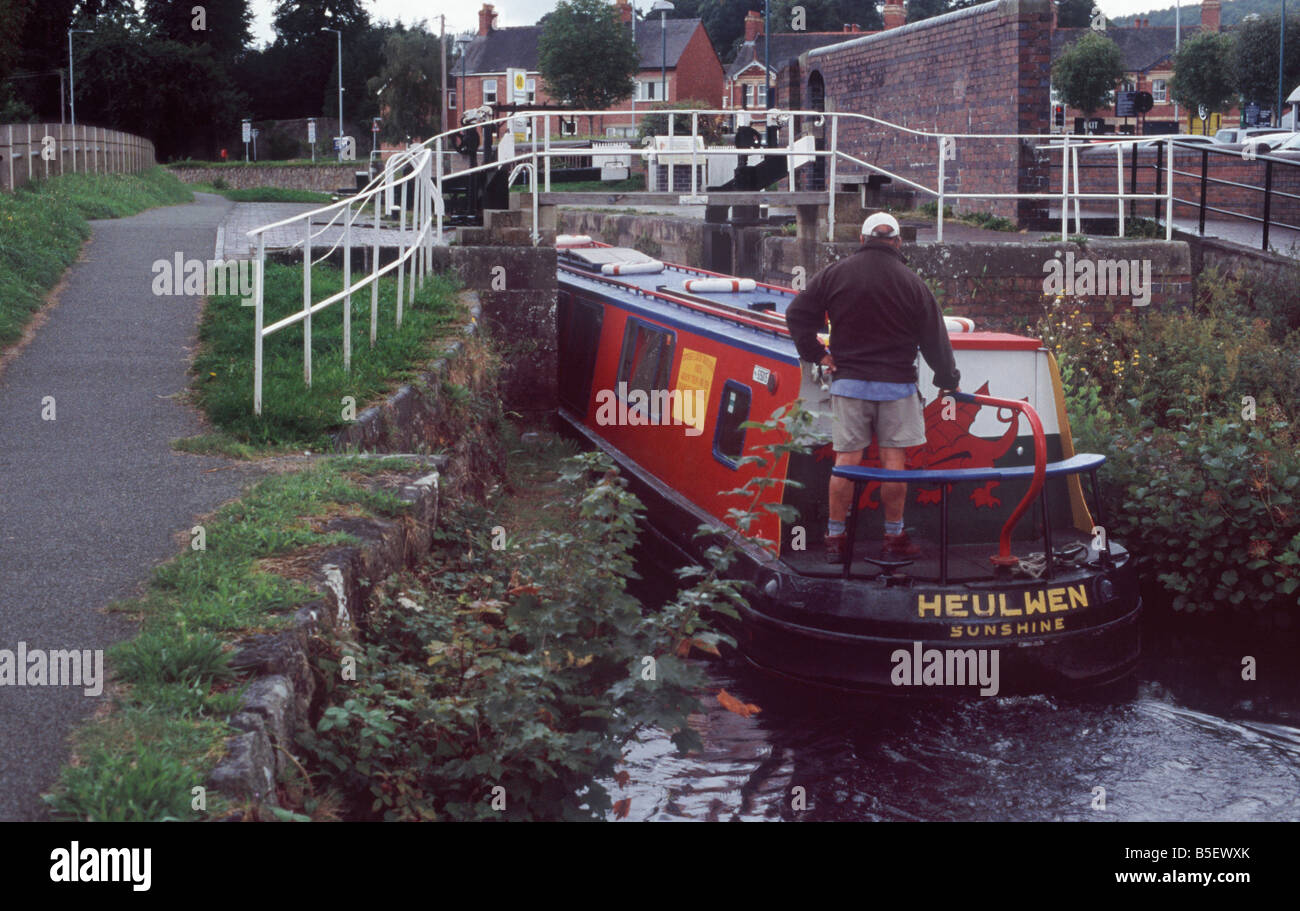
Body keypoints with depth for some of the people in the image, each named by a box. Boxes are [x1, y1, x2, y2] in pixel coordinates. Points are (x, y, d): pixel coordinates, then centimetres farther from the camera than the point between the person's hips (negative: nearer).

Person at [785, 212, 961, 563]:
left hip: (848, 380, 1)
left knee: (846, 459, 4)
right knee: (893, 459, 4)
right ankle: (894, 540, 10)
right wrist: (947, 379, 14)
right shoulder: (911, 283, -2)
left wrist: (816, 354, 6)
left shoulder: (834, 274, 0)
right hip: (896, 383, -1)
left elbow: (797, 314, 0)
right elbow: (934, 337, 2)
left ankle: (835, 539, 9)